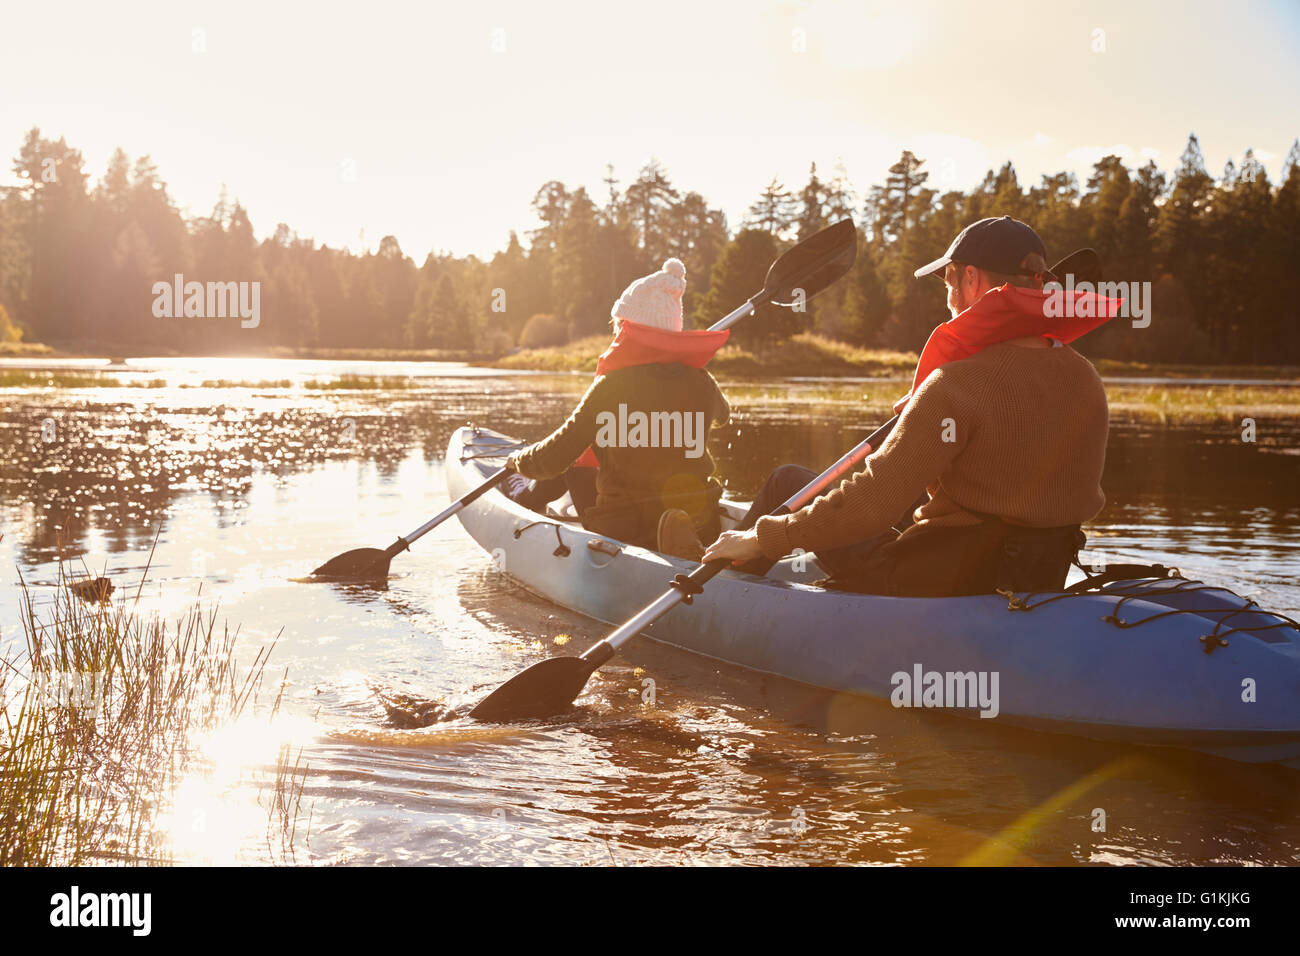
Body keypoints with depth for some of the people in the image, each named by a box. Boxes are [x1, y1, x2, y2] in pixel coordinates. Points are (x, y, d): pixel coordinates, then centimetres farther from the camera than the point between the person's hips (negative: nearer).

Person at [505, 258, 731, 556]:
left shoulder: (610, 387, -16)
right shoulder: (702, 382, -3)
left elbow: (552, 459, -11)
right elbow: (723, 415, 24)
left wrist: (519, 461, 12)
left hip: (622, 531, -4)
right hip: (702, 526, 4)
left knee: (577, 460, 25)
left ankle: (527, 498, 46)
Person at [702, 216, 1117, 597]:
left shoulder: (960, 384, -23)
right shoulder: (1084, 378, -1)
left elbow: (871, 505, -26)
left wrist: (763, 538, -14)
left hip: (940, 584, -7)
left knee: (790, 481, 14)